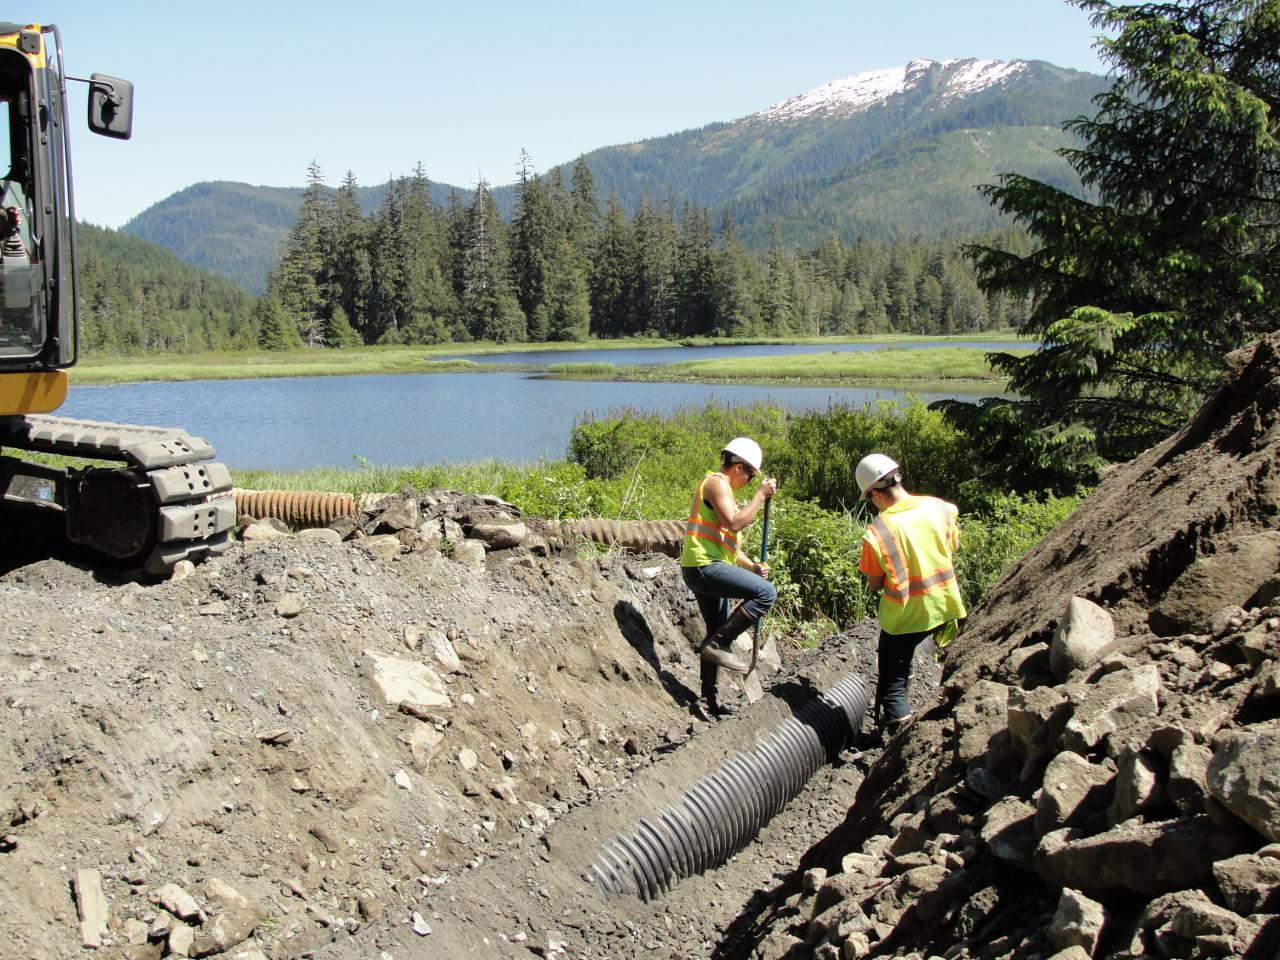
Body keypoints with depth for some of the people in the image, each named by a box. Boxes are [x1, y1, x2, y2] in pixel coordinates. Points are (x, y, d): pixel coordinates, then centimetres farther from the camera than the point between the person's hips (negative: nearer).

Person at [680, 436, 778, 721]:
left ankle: (708, 702, 19)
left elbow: (728, 541, 26)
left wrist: (752, 566, 13)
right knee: (766, 592, -19)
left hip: (704, 569, 11)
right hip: (704, 565, -11)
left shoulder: (722, 487, 26)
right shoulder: (717, 482, -6)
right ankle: (718, 645, -15)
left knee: (718, 634, 14)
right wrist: (761, 495, -11)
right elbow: (734, 524, -20)